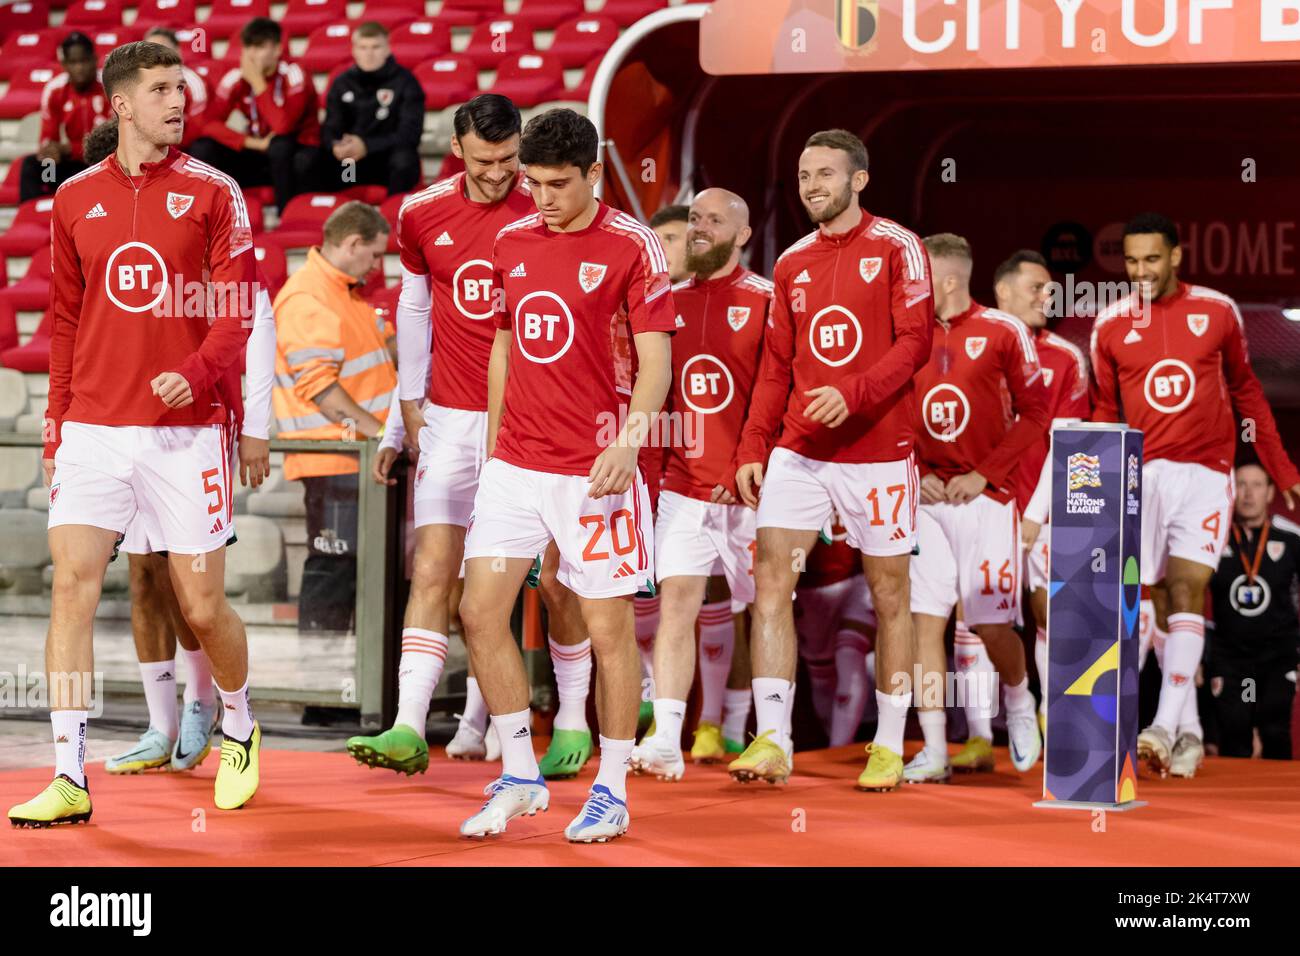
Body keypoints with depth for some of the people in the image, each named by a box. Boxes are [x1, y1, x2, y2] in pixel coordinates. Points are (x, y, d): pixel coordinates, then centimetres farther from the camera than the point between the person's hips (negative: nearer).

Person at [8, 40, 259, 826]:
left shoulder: (213, 193, 0)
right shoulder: (76, 199, 9)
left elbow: (237, 311, -5)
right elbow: (65, 322, 16)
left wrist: (196, 372, -22)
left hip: (187, 429, -2)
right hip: (93, 428, 2)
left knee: (202, 604, 2)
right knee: (72, 582, -10)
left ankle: (240, 731, 31)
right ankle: (70, 777, -9)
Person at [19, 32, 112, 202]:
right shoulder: (54, 90, -2)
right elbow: (48, 138, 4)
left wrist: (67, 149, -24)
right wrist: (49, 150, -22)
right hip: (70, 163, 4)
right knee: (30, 165, -21)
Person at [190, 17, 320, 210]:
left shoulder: (293, 76, -18)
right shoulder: (235, 78, -6)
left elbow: (283, 126, -32)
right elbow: (211, 124, -12)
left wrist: (258, 82, -29)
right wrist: (255, 143, -21)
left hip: (296, 152, -4)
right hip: (259, 153, 4)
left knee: (279, 145, -38)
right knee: (201, 149, -16)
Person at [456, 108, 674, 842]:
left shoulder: (631, 246, -7)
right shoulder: (513, 243, 10)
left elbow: (656, 360, -9)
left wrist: (629, 439, -23)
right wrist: (493, 443, 17)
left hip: (594, 470, -5)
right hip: (515, 464, 5)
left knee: (609, 628, 1)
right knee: (480, 611, 0)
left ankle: (612, 792, 11)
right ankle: (520, 776, 12)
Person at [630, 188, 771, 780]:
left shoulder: (765, 303, -4)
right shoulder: (667, 303, 10)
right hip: (683, 485, 3)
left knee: (757, 611, 7)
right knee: (678, 602, -9)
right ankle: (666, 739, -15)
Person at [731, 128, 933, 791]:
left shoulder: (896, 248, -3)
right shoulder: (792, 264, 12)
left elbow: (915, 341, -12)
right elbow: (776, 367, 15)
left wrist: (854, 394, -25)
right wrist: (752, 448, 6)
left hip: (877, 449, -4)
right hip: (798, 450, 4)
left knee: (888, 593, 4)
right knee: (770, 576, -9)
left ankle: (890, 746, 13)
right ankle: (772, 740, -11)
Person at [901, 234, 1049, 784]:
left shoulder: (1001, 332, -5)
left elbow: (1035, 415, -3)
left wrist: (983, 475, -9)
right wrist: (917, 475, -2)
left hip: (985, 497, -3)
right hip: (927, 497, 3)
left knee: (991, 625, -3)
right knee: (924, 620, -5)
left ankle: (1019, 703, 28)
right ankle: (934, 750, -2)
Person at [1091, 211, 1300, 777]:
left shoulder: (1217, 312, 2)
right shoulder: (1111, 326, 4)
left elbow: (1246, 393, 12)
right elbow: (1104, 412, 11)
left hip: (1205, 472, -2)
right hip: (1143, 473, 2)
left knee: (1186, 589, -16)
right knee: (1164, 603, 5)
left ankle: (1166, 726, -24)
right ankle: (1189, 731, 15)